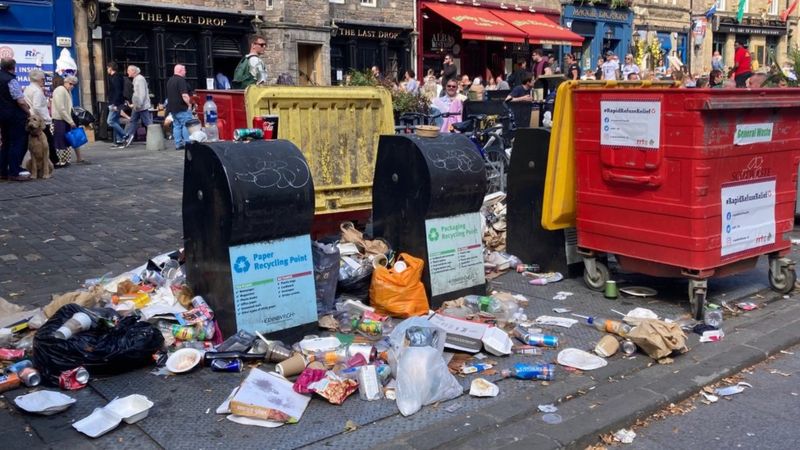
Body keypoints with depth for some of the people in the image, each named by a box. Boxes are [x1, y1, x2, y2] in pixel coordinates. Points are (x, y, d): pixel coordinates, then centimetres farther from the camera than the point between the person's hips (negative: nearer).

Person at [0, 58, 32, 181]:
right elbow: (21, 101, -20)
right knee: (18, 144, -3)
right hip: (15, 116, -9)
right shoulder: (11, 80, -17)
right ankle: (14, 172, -4)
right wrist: (29, 112, -7)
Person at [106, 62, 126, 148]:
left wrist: (115, 104, -25)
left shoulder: (115, 78, -14)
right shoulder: (115, 77, 17)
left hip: (115, 104, -10)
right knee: (115, 122, 10)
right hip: (116, 104, 10)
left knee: (110, 121, -11)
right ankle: (119, 141, 10)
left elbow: (118, 91, -22)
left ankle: (125, 135, -9)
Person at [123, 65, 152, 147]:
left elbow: (142, 93, -22)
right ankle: (128, 137, 13)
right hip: (137, 107, 11)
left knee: (148, 123, -5)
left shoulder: (140, 79, -16)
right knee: (132, 121, 10)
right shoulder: (136, 79, 16)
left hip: (143, 106, -11)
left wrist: (139, 105, -23)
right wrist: (134, 104, 22)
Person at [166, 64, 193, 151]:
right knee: (186, 125, -6)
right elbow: (184, 95, -23)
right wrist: (189, 104, -14)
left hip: (173, 107, 9)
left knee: (176, 125, 9)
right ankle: (187, 143, -7)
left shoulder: (169, 81, 16)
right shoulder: (181, 80, -15)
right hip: (182, 108, -9)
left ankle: (178, 144, 10)